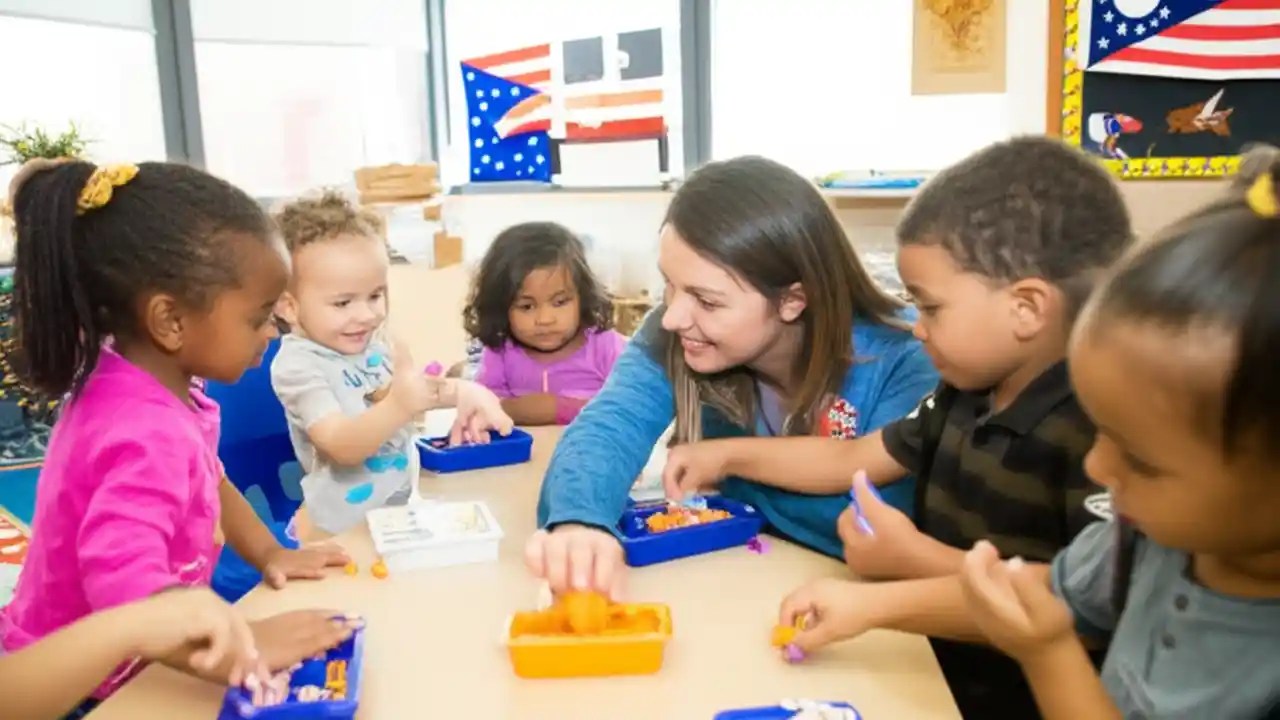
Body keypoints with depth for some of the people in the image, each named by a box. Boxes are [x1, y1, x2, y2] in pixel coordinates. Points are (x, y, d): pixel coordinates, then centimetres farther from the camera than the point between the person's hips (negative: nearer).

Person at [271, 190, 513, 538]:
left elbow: (415, 393, 17)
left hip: (403, 506, 6)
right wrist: (398, 407, -41)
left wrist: (463, 393, -2)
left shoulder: (371, 344, 3)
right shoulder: (297, 365, -17)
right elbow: (342, 447, -26)